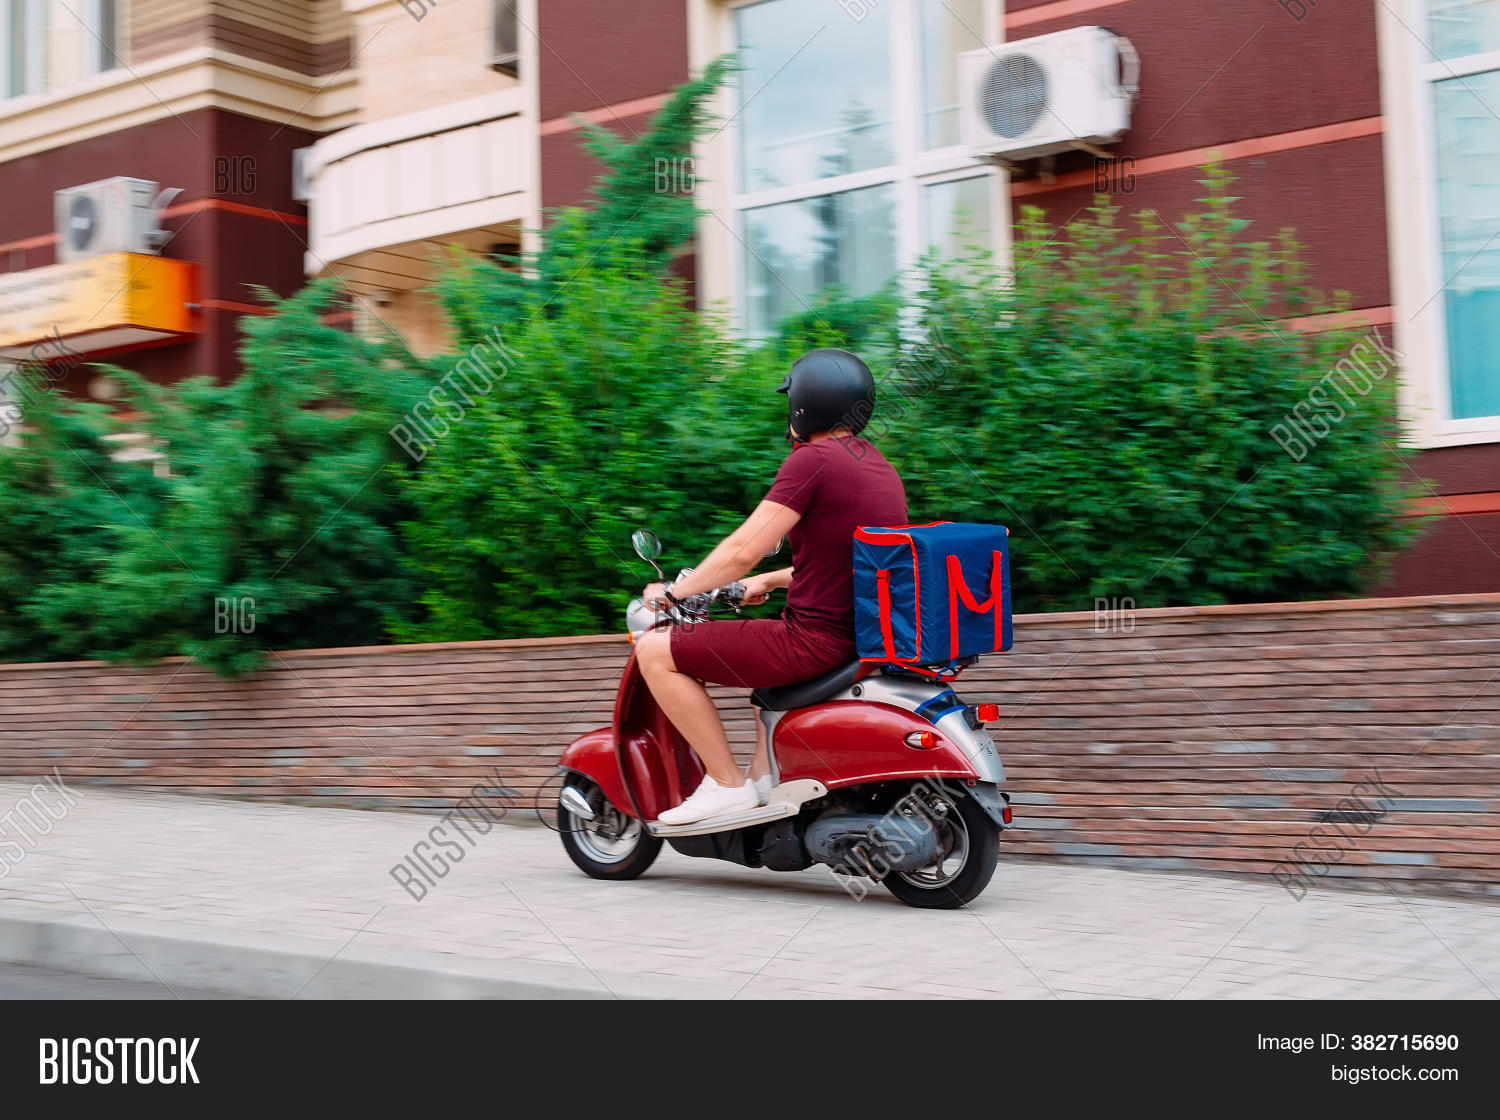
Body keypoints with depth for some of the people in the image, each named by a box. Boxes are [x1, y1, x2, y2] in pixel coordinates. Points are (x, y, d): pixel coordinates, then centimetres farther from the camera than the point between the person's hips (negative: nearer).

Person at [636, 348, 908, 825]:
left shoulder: (812, 460, -14)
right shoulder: (877, 464, 14)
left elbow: (743, 550, -16)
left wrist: (673, 592, -1)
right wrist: (768, 581, 32)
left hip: (817, 641, -10)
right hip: (868, 639, 10)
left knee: (655, 651, -2)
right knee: (768, 637, 41)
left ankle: (727, 782, -1)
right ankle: (764, 774, 30)